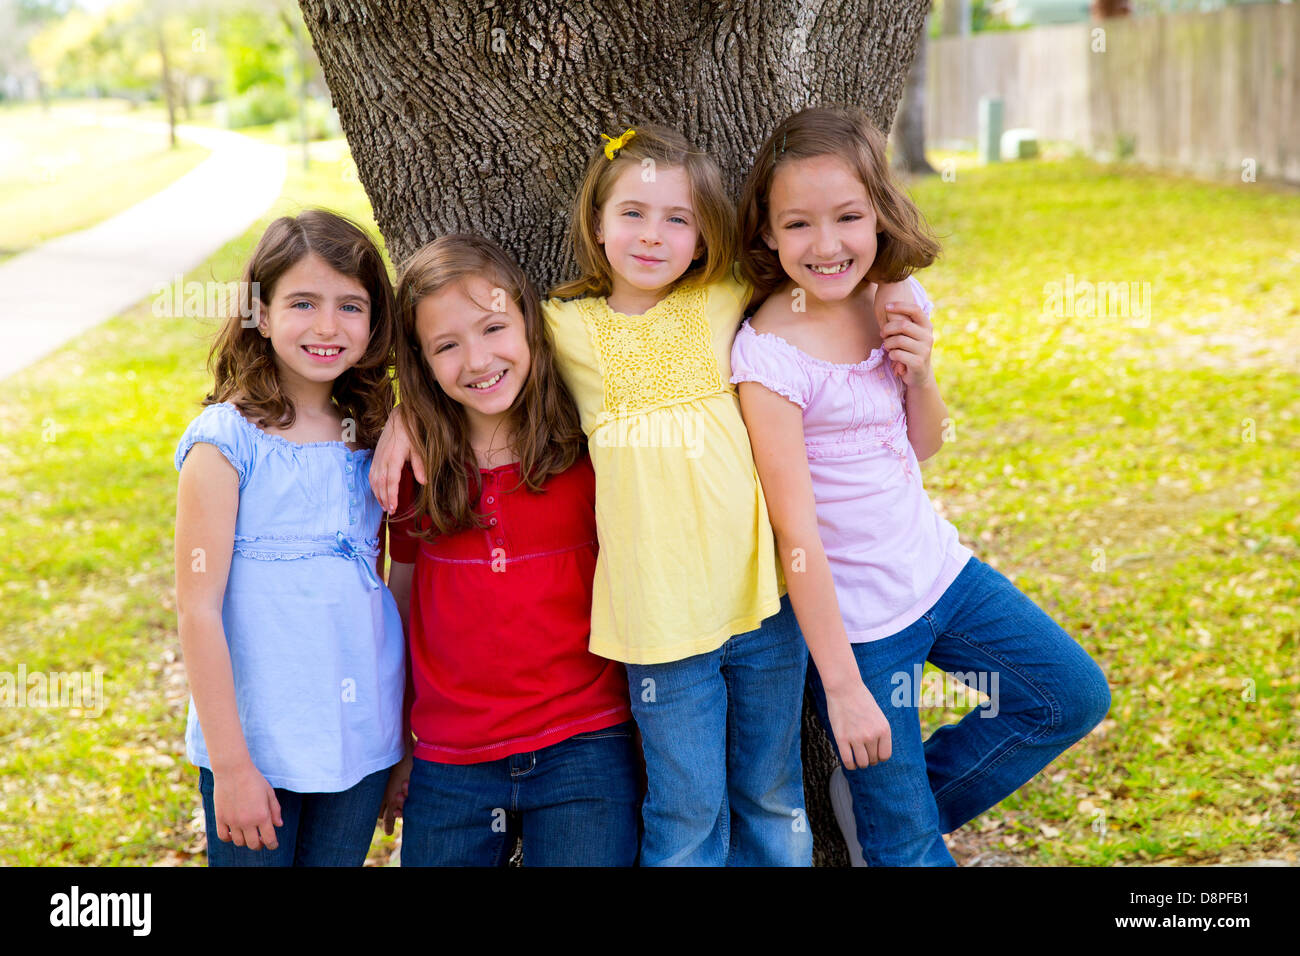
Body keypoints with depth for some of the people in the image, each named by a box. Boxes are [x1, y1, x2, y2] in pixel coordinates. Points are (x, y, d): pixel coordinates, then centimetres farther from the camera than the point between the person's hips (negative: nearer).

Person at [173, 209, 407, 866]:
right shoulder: (226, 441, -11)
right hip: (257, 744, -4)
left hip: (362, 742, 5)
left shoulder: (373, 437, 5)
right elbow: (199, 609, -11)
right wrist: (229, 764, -12)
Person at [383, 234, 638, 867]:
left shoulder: (591, 452, -5)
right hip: (448, 767, 2)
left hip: (581, 752, -2)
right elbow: (402, 602, 10)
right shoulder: (413, 469, 0)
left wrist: (650, 740, 1)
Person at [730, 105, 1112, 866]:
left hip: (935, 567, 7)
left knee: (1077, 696, 16)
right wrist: (843, 686, -18)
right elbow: (796, 531, -21)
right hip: (856, 619, -6)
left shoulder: (898, 302, -3)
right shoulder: (771, 354, -22)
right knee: (904, 846, 3)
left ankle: (912, 806, 25)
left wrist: (920, 372, -11)